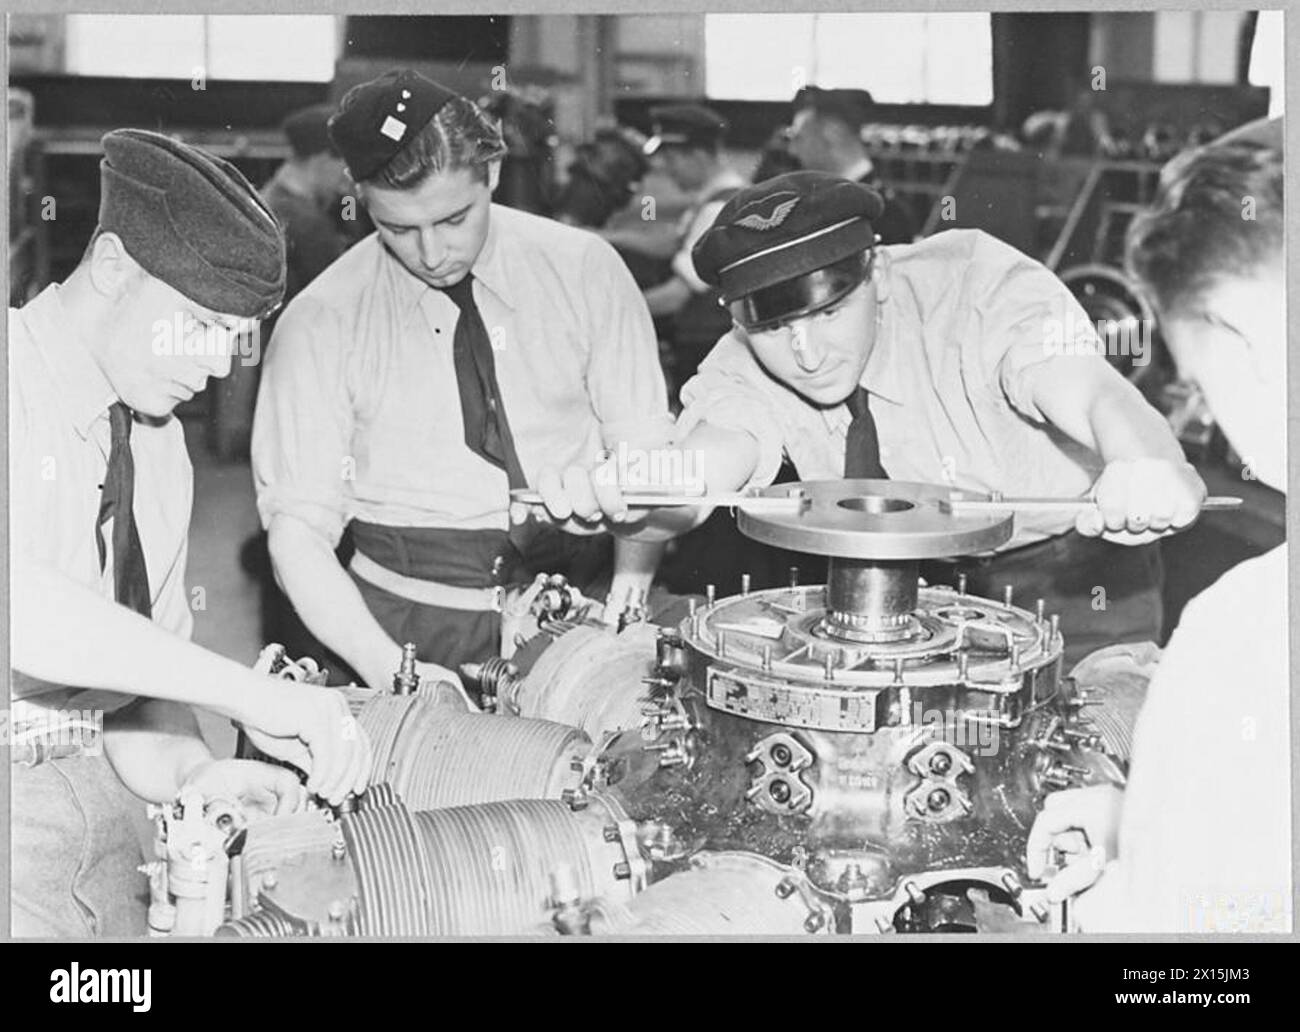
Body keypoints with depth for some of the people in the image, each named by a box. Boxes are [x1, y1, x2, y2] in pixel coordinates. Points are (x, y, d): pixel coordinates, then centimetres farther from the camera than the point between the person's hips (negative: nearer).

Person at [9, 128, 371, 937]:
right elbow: (24, 605, -32)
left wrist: (193, 775, -12)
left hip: (100, 788, 7)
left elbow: (148, 676, 9)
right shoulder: (19, 382, -15)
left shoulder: (160, 443, 10)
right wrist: (249, 693, -33)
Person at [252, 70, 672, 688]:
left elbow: (643, 449, 4)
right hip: (414, 622, -1)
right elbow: (296, 526, -4)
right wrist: (388, 669, -18)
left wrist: (625, 605, -12)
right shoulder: (321, 323, -3)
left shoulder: (583, 270, 2)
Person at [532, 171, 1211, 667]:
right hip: (911, 591, 4)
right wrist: (618, 496, -58)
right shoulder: (747, 368, -15)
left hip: (1079, 583, -4)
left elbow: (1093, 395, -42)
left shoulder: (982, 283, -26)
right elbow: (710, 450, -34)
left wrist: (1147, 468, -66)